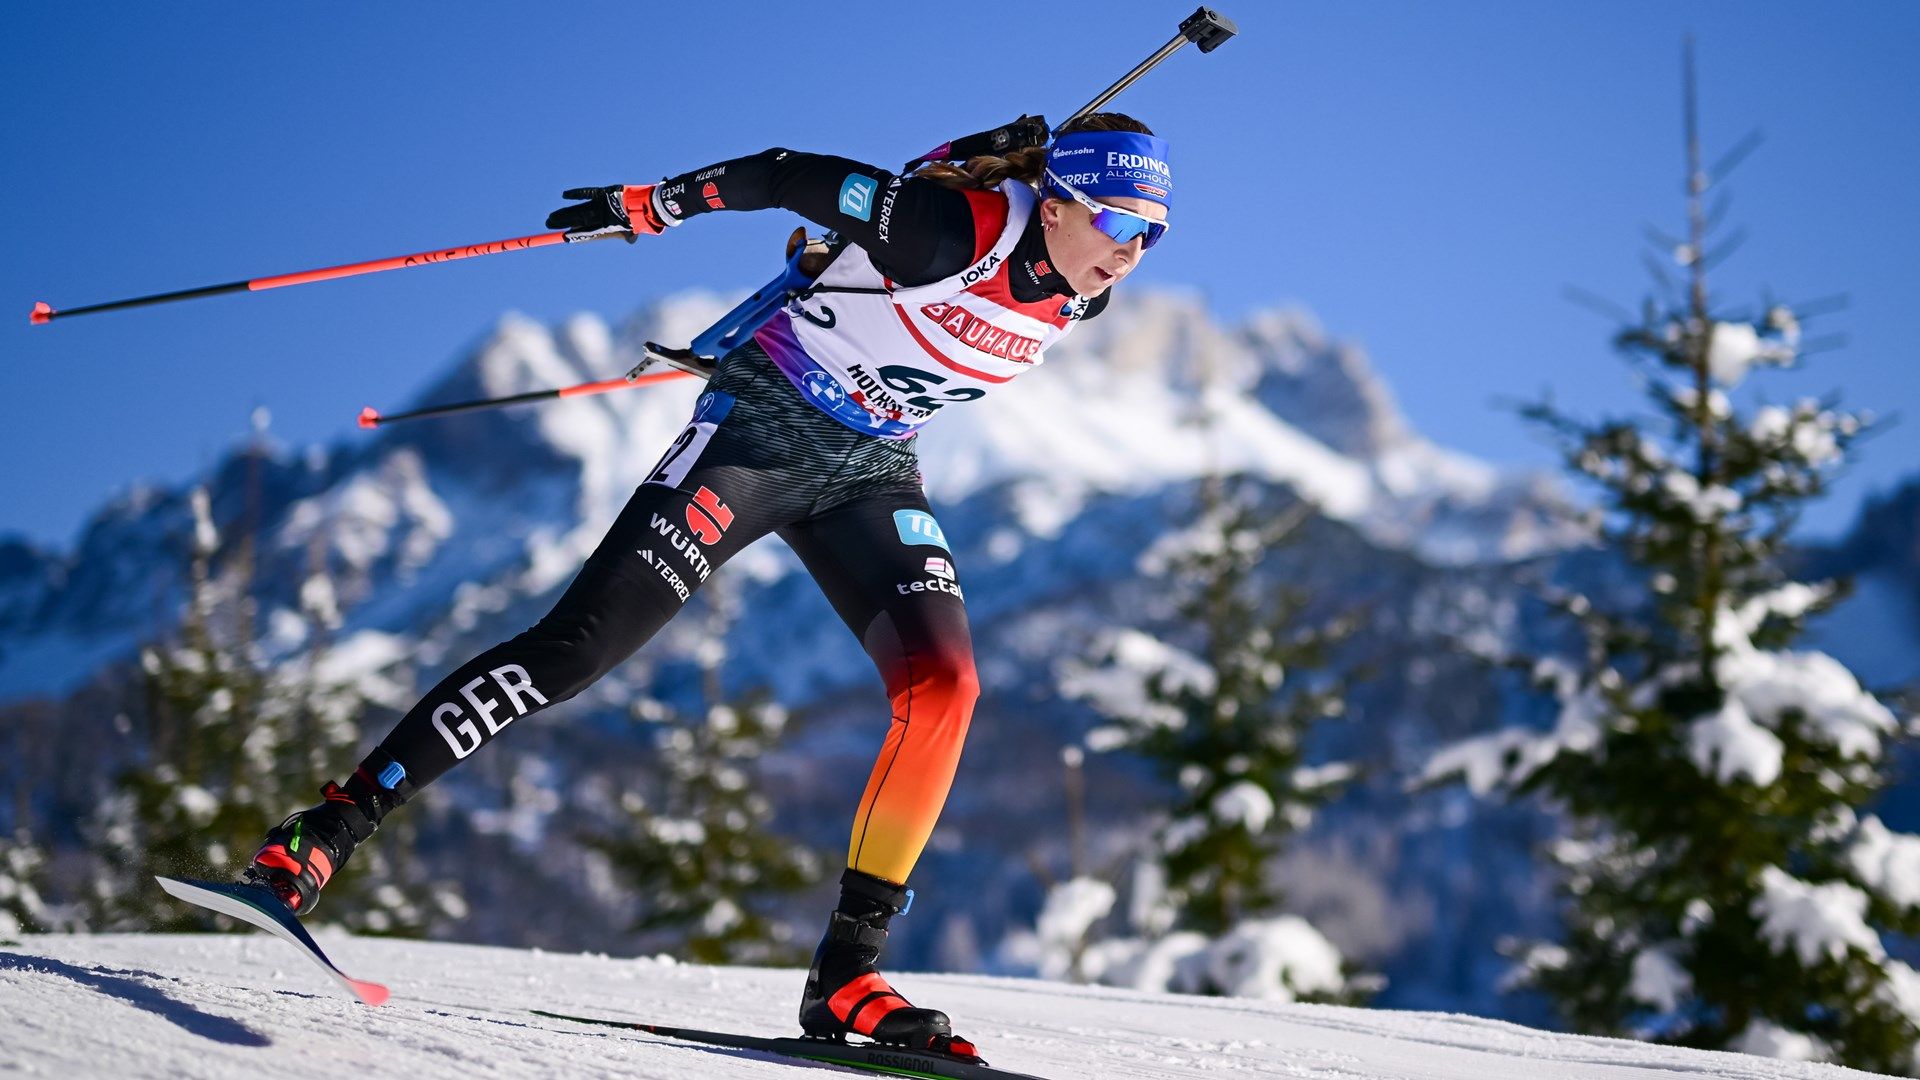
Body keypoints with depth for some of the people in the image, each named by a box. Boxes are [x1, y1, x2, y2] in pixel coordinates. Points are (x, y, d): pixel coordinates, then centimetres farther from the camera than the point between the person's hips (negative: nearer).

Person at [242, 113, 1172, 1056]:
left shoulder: (1083, 293, -2)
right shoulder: (961, 229, -24)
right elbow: (791, 175, -14)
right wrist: (649, 205, -6)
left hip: (870, 473, 6)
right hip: (761, 427, -6)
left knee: (944, 686, -16)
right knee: (578, 645, -14)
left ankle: (845, 974, -12)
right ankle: (333, 823, -7)